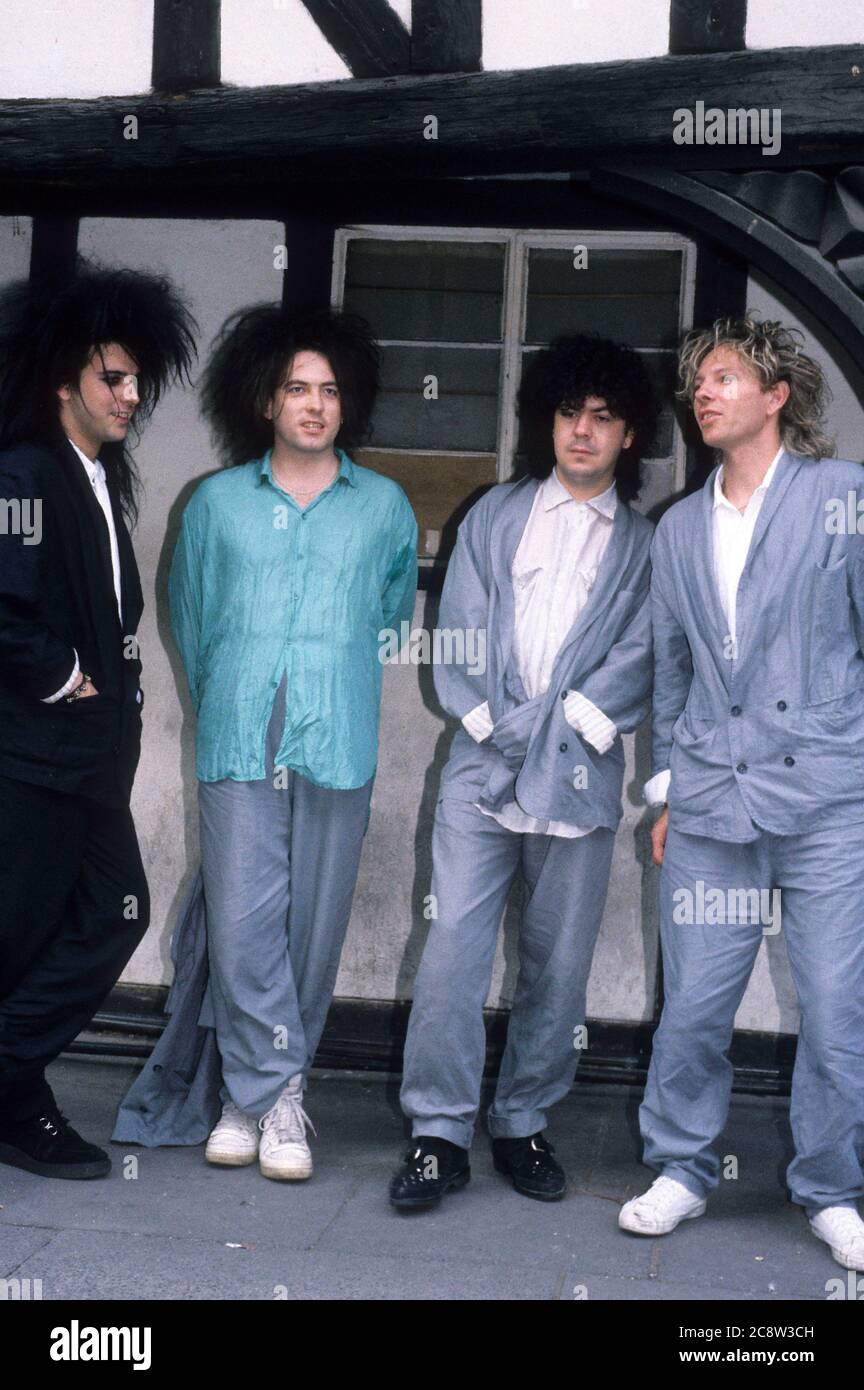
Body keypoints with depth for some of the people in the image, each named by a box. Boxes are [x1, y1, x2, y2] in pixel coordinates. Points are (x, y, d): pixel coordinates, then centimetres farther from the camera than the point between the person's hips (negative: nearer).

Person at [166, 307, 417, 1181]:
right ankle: (276, 1097, 4)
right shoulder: (217, 502, 9)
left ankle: (257, 1096, 14)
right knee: (241, 925, -7)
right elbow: (190, 617, 18)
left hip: (337, 749, 0)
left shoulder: (384, 507, 10)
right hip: (238, 748, 0)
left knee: (313, 927, 2)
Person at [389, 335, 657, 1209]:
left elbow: (636, 663, 0)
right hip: (482, 771, 0)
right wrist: (490, 725, -4)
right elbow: (459, 632, 7)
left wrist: (553, 728, -8)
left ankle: (523, 1125, 19)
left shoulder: (646, 545, 10)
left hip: (578, 778, 0)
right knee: (452, 950, -8)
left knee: (559, 966, 4)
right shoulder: (496, 516, 13)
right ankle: (440, 1134, 0)